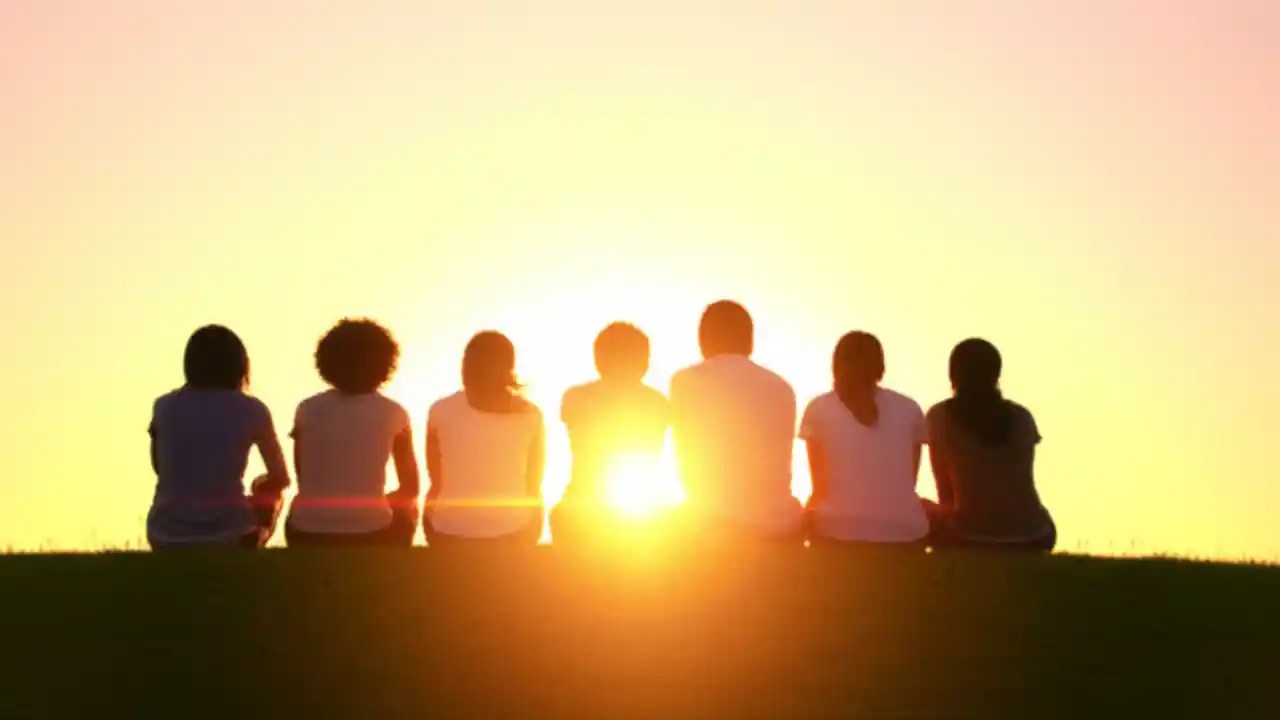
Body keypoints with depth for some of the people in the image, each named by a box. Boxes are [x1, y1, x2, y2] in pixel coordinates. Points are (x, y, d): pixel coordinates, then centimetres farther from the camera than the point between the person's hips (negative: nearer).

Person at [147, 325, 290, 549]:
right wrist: (259, 487, 27)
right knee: (268, 492, 28)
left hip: (166, 537, 2)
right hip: (229, 535, -2)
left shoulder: (165, 407, 3)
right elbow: (281, 478, 6)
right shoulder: (250, 410, -3)